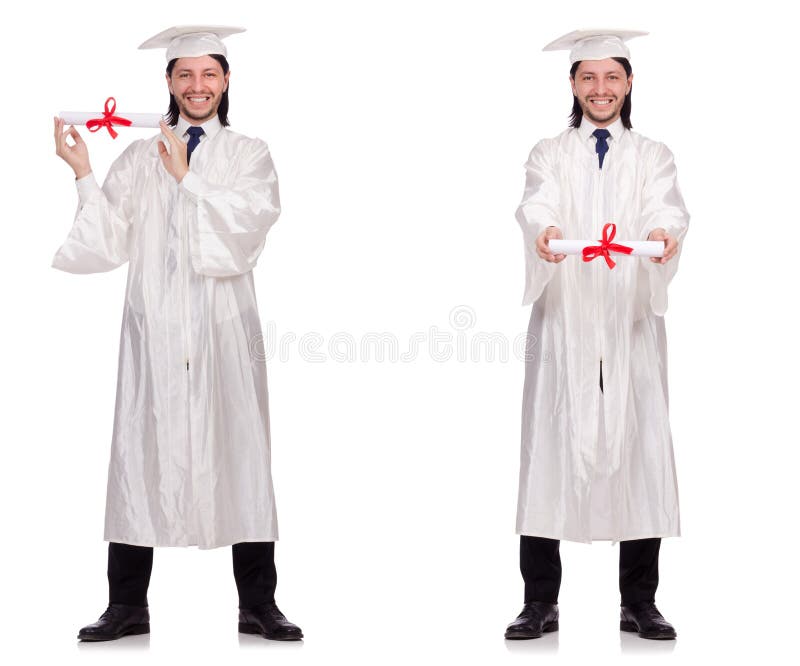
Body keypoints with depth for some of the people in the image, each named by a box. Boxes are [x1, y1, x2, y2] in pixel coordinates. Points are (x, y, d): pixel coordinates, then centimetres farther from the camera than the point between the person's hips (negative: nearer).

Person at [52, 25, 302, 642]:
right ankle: (128, 607, 7)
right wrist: (83, 174, -6)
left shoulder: (249, 156, 11)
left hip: (225, 332, 0)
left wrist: (188, 179, -7)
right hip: (154, 330, 1)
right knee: (143, 454, -1)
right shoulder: (139, 158, 12)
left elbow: (248, 225, -5)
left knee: (239, 455, 0)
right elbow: (109, 243, 3)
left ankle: (257, 605, 7)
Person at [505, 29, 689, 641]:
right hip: (563, 322, 0)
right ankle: (541, 603, 3)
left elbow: (666, 205, -8)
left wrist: (664, 232, -33)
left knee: (638, 448, -1)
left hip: (632, 324, 1)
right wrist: (543, 231, -35)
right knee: (552, 449, -4)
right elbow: (537, 203, -10)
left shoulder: (652, 156, 14)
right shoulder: (549, 154, 12)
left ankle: (639, 603, 8)